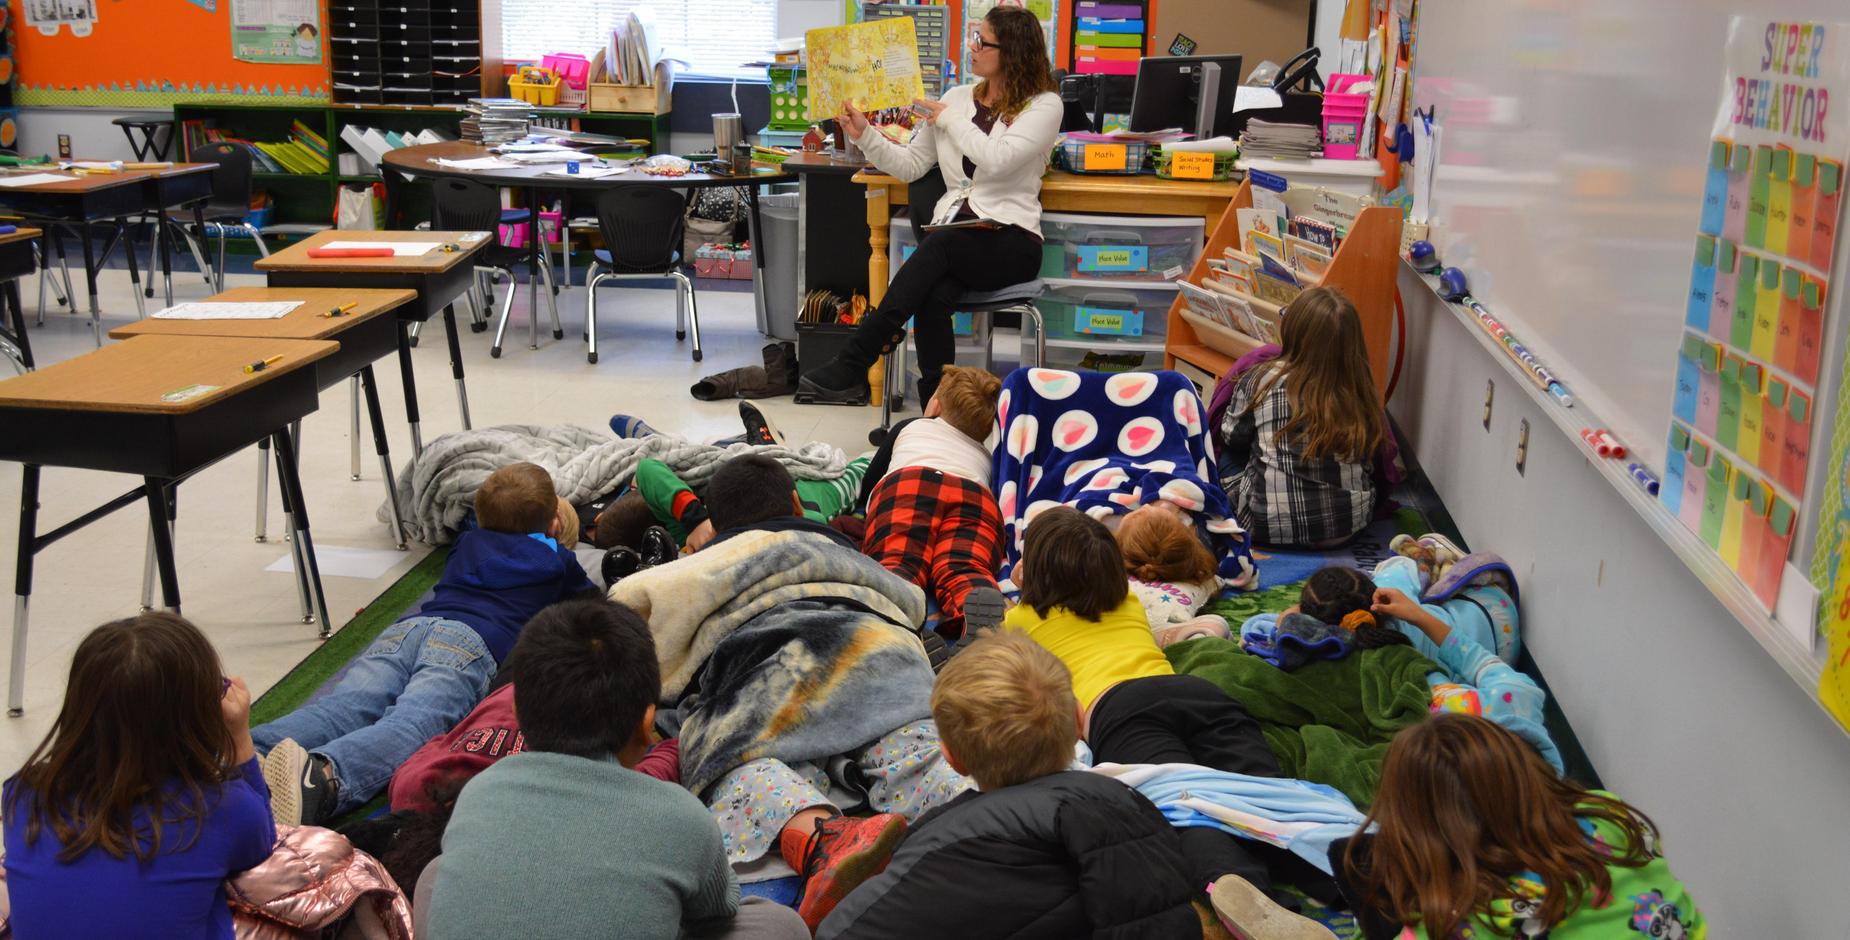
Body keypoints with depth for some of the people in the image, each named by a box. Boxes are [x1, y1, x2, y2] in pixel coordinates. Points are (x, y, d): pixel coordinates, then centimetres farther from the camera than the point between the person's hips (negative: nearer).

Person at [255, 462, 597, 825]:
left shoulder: (468, 544, 40)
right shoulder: (558, 562, 29)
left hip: (407, 628, 5)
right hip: (474, 640, -5)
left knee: (340, 708, -22)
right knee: (409, 726, -32)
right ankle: (324, 776, -64)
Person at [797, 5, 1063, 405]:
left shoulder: (1044, 105, -1)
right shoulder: (957, 98, 16)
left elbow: (996, 160, -17)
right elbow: (909, 166, 16)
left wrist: (947, 119, -4)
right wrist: (865, 135, 1)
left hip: (1011, 240, -4)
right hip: (952, 237, 4)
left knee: (939, 244, -35)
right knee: (933, 296, -31)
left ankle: (851, 365, -38)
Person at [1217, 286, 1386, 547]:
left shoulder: (1260, 381, -12)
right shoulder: (1359, 389, -8)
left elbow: (1231, 435, 5)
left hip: (1269, 525, -2)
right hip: (1349, 525, 3)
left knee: (1228, 455, 26)